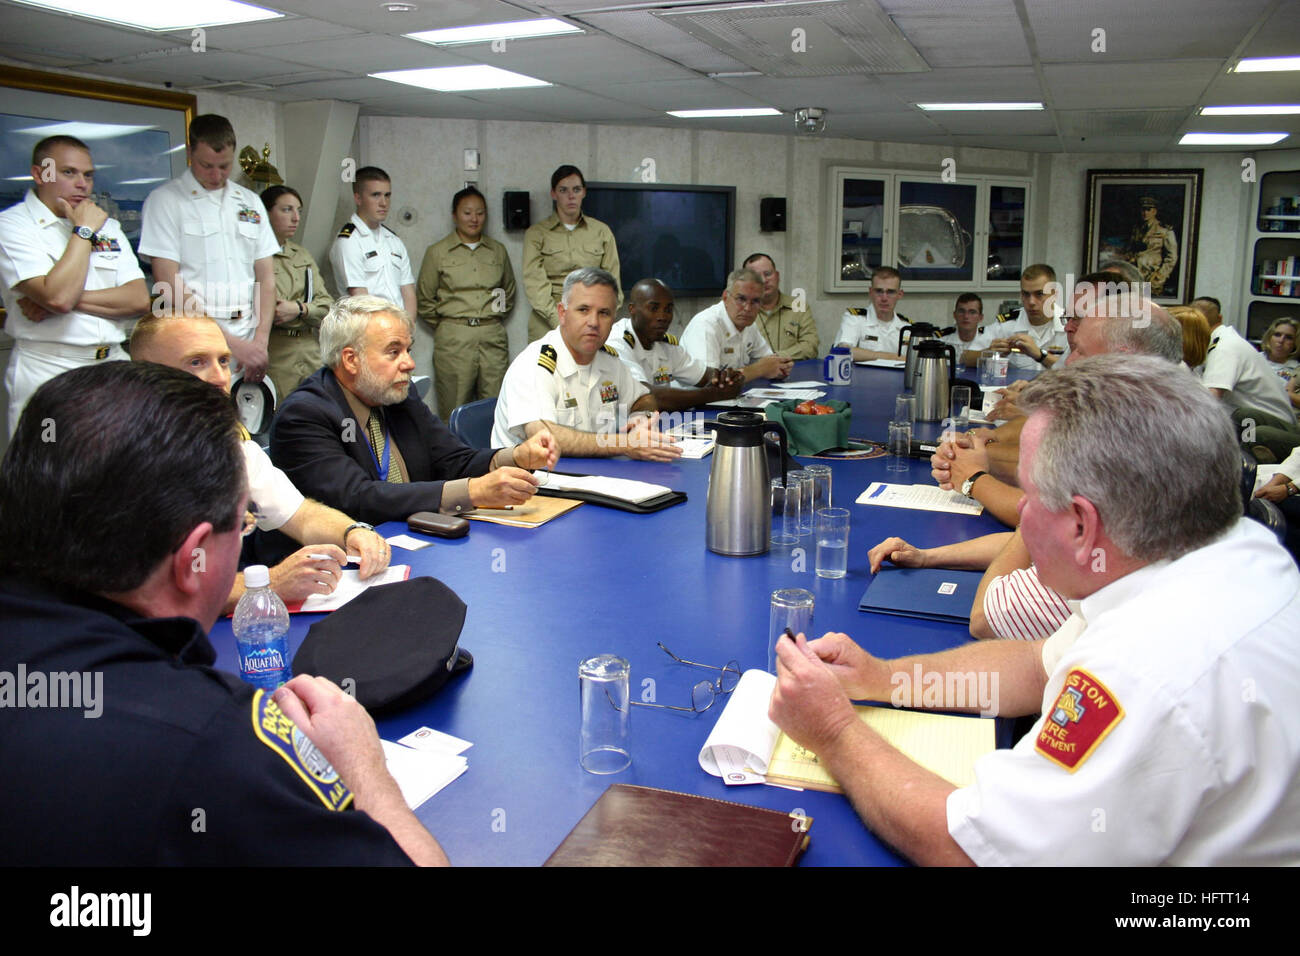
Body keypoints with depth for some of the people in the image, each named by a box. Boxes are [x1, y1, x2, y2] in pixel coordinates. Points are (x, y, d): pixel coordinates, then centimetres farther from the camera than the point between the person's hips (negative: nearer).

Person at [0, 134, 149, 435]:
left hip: (114, 368, 5)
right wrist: (84, 231, -8)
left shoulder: (107, 226, 16)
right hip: (47, 374, -5)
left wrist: (73, 299, -10)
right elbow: (58, 296, -18)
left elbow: (139, 299, 4)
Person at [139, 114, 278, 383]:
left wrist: (260, 341, -4)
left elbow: (266, 277, 12)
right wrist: (230, 342, -14)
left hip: (247, 343, 4)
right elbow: (169, 284, -8)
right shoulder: (165, 200, 1)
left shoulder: (250, 201, 16)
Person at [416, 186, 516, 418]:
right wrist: (443, 324, 4)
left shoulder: (498, 251, 12)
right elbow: (424, 299, 9)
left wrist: (496, 318, 14)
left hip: (493, 338, 3)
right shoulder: (437, 252, 5)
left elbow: (510, 291, 24)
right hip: (454, 339, -2)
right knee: (454, 412, -2)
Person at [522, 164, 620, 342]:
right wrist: (561, 323, -16)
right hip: (547, 326, -1)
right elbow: (534, 285, -4)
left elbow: (612, 282, 10)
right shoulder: (536, 233, 6)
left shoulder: (602, 231, 13)